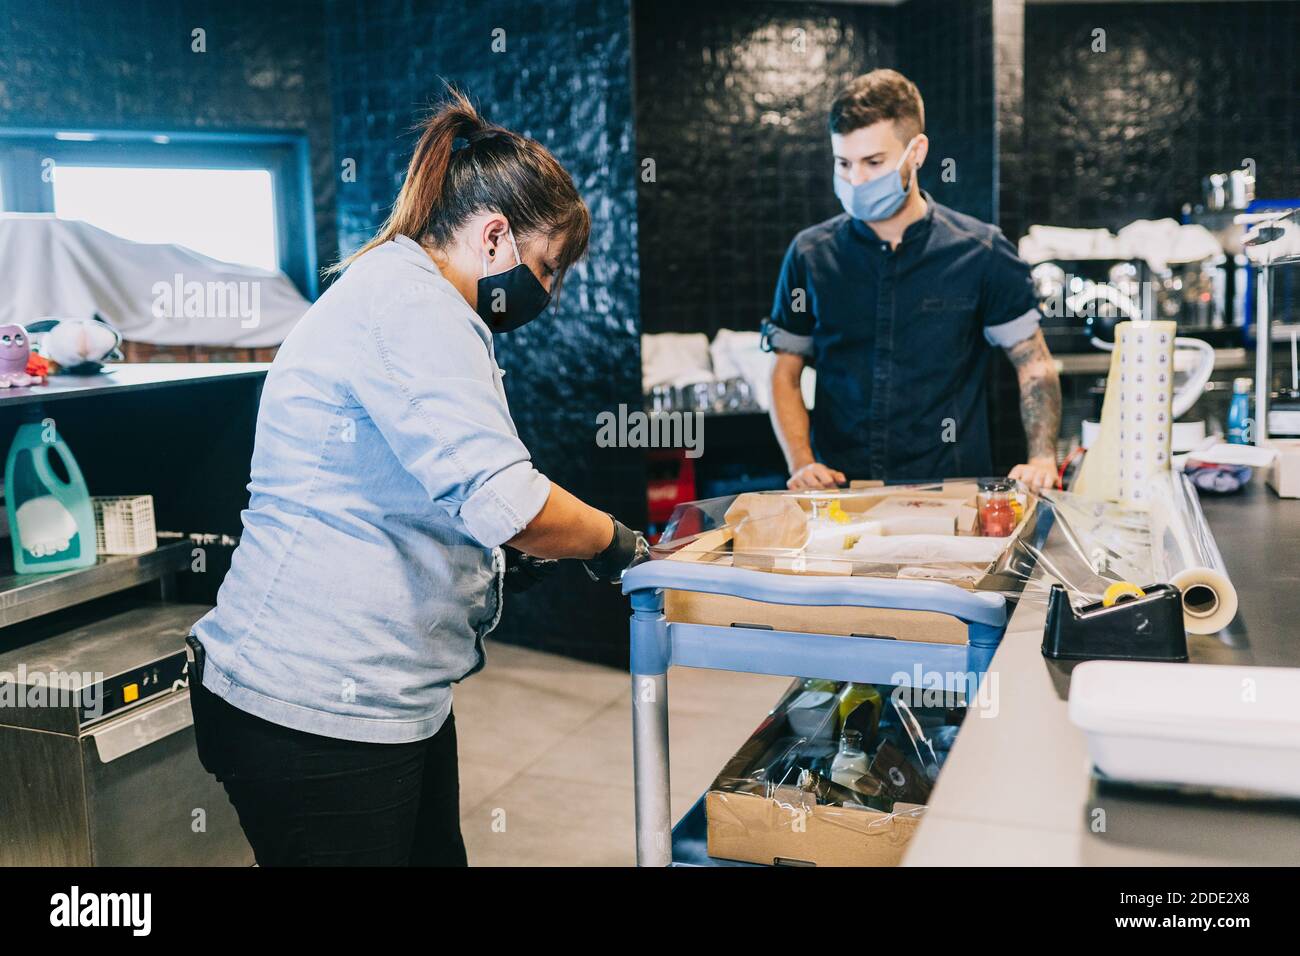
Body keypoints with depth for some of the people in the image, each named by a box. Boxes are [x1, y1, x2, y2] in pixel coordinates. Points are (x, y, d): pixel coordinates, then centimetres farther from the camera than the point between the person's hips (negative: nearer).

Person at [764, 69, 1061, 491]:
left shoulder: (981, 253, 3)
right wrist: (801, 465, -3)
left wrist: (1042, 459, -5)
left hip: (952, 491, -1)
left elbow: (1034, 366, 10)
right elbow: (786, 376, 11)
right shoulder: (810, 255, 7)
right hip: (838, 492, 1)